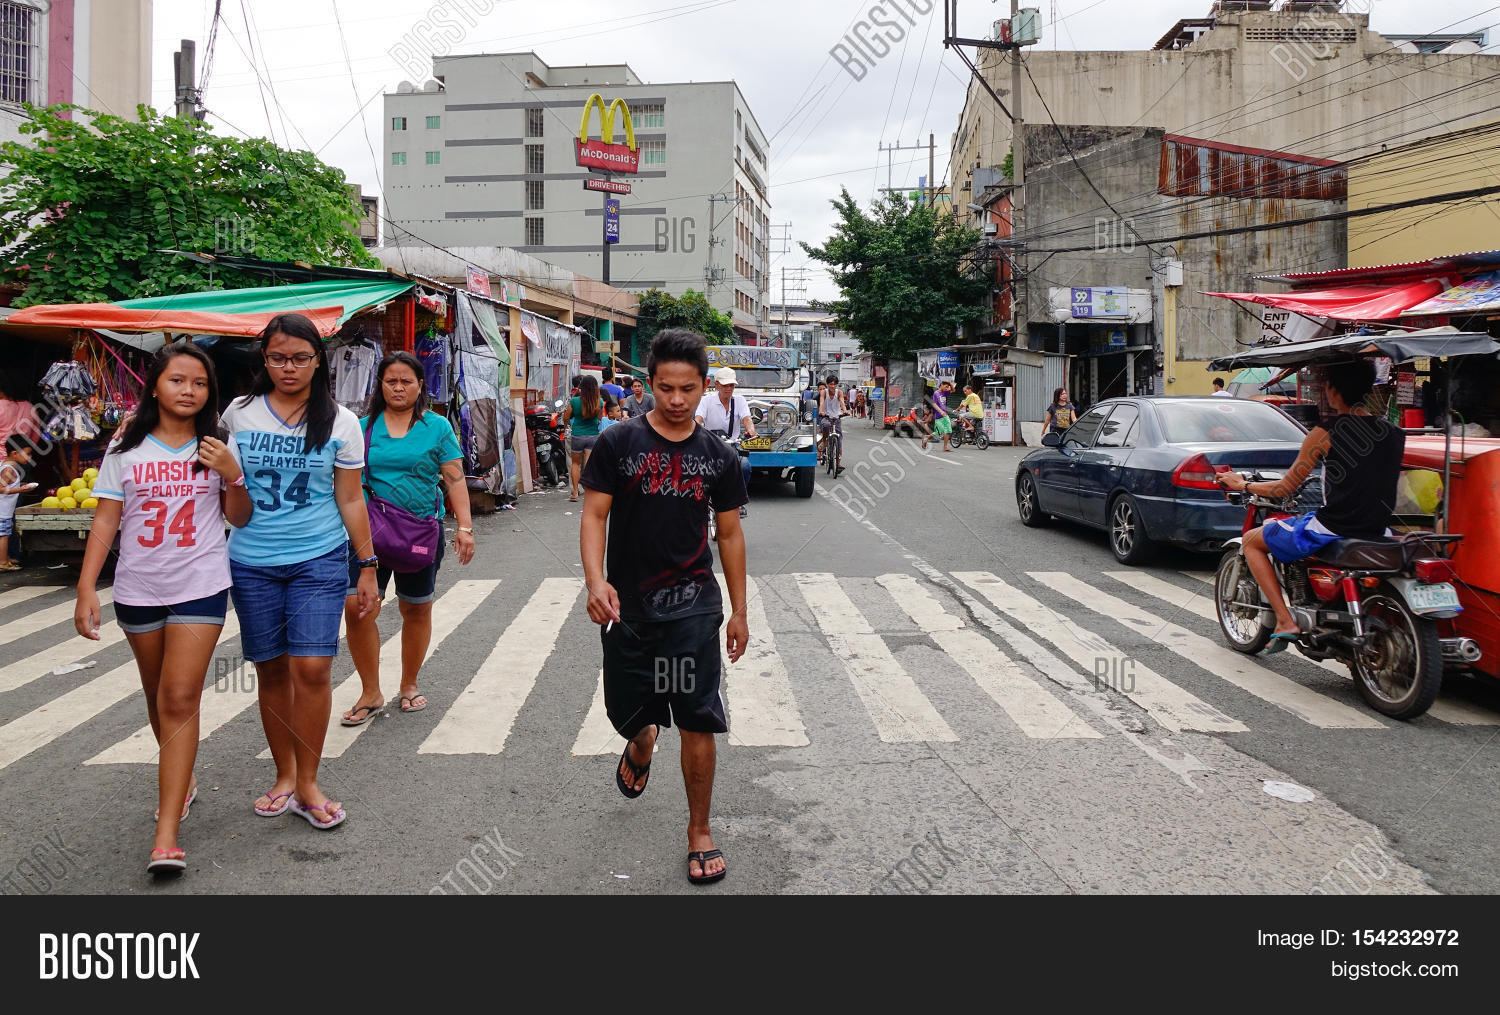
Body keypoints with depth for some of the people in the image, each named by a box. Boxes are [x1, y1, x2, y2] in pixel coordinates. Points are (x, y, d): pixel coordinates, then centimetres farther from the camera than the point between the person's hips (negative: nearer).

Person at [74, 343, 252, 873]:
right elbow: (105, 520, 2)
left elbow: (240, 519, 5)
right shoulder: (126, 447, 3)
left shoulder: (220, 446, 2)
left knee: (180, 698, -9)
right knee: (159, 698, 17)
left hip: (201, 586, -2)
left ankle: (166, 835, -10)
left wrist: (232, 476, -13)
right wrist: (86, 588, -5)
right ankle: (180, 776, 43)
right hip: (138, 588, 2)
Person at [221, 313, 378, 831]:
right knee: (271, 671, 7)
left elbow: (350, 500, 4)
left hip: (320, 561, -1)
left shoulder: (340, 422, 1)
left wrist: (367, 566, 3)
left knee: (312, 669, -8)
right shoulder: (239, 413, 4)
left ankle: (308, 785, 5)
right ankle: (284, 775, 23)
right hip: (252, 563, 2)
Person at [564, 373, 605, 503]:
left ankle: (575, 492, 17)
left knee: (575, 463, 16)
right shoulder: (599, 402, -9)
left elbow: (566, 419, 3)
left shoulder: (574, 401, -12)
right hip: (593, 436, 1)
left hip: (577, 436, 0)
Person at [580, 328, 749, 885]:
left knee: (698, 722, -2)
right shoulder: (618, 442, -4)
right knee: (627, 711, 14)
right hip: (626, 606, 0)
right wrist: (595, 581, -22)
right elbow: (594, 516, -5)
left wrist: (739, 611, 9)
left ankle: (699, 831, 18)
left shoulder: (718, 456, 3)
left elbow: (730, 534, 9)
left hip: (692, 607, 0)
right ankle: (641, 745, 53)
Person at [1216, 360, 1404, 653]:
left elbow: (1286, 488, -5)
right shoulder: (1395, 434, 6)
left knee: (1252, 541, 14)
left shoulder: (1326, 432, -10)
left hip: (1330, 528, -6)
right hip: (1375, 533, 7)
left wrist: (1242, 484, 12)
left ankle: (1285, 620, 4)